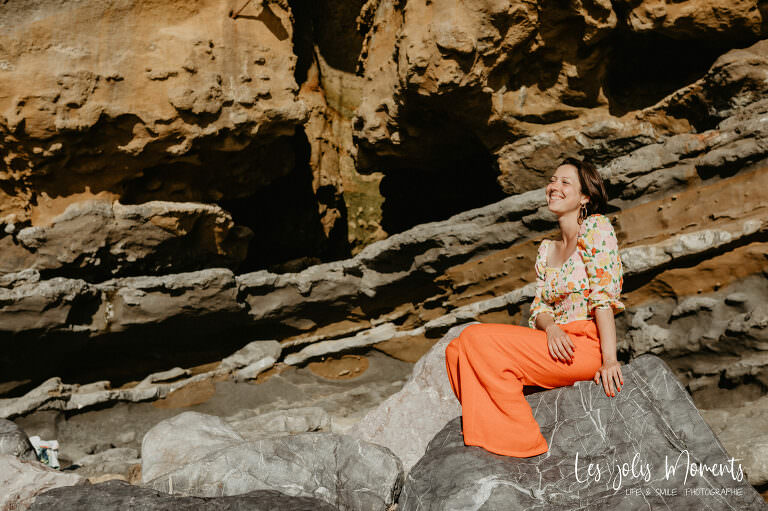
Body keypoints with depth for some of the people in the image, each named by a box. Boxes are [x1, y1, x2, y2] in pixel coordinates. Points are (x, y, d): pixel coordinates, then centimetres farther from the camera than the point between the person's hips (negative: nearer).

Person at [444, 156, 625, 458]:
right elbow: (539, 307, 14)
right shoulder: (546, 249, 20)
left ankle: (521, 444, -12)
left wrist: (610, 360, -17)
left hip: (587, 345, -7)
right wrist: (550, 326, -11)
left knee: (477, 339, -22)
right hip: (557, 343, 7)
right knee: (457, 350, -9)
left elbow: (605, 296, -10)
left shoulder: (595, 227, -1)